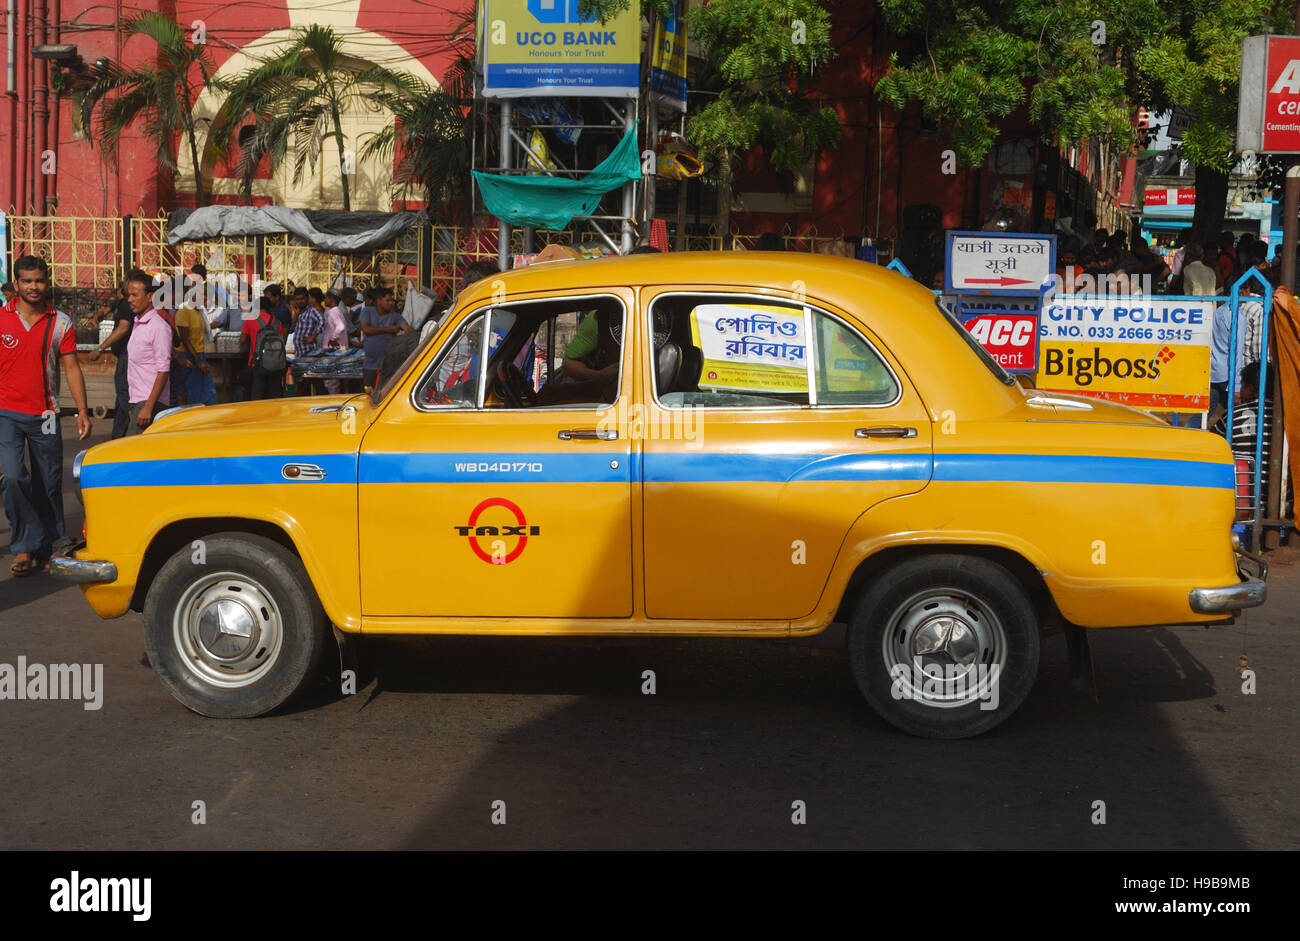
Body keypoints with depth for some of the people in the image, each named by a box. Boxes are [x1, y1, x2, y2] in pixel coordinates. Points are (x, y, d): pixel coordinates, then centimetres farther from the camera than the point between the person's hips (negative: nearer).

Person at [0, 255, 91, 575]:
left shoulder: (60, 322, 3)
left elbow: (72, 368, 4)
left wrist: (82, 411, -3)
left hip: (44, 415, 2)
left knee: (49, 484, 8)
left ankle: (51, 544, 24)